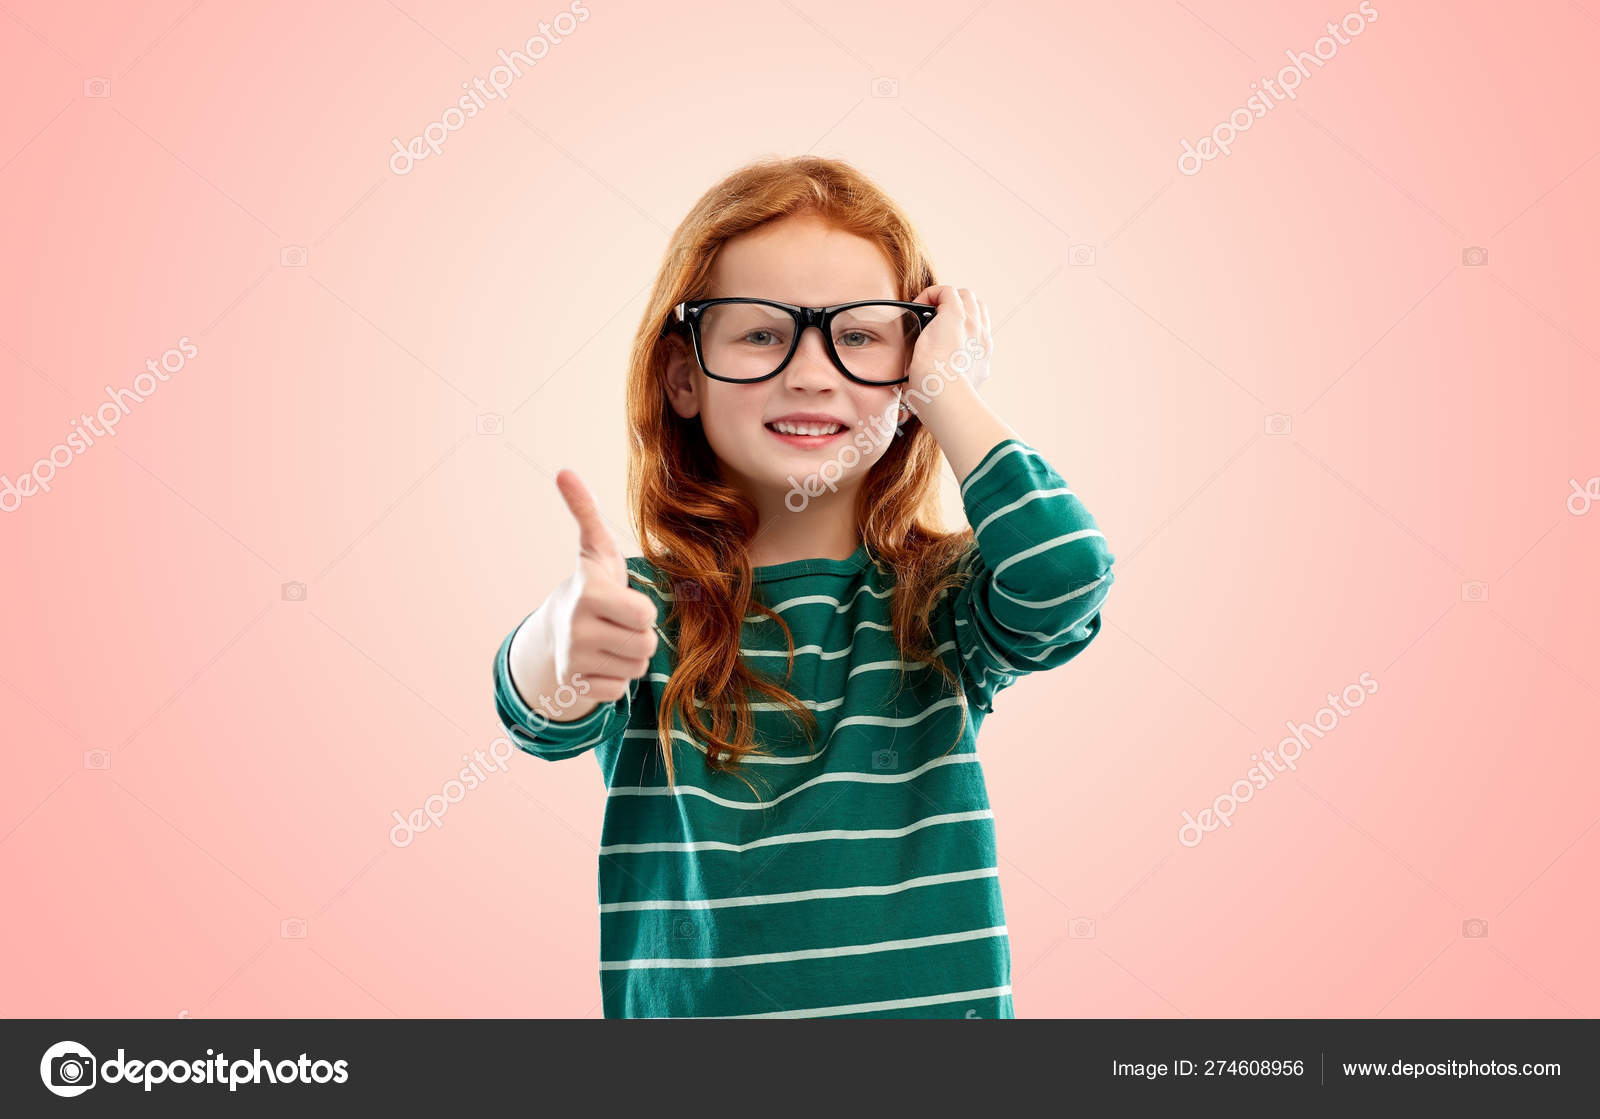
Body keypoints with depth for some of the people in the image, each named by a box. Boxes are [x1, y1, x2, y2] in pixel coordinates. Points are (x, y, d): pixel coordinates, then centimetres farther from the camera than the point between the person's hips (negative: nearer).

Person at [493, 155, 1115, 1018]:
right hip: (686, 1004, 0)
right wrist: (560, 646, -43)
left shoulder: (944, 601, 0)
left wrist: (945, 388, -8)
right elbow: (543, 720, -21)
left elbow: (1065, 574, -20)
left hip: (930, 1003, 1)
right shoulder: (646, 607, -2)